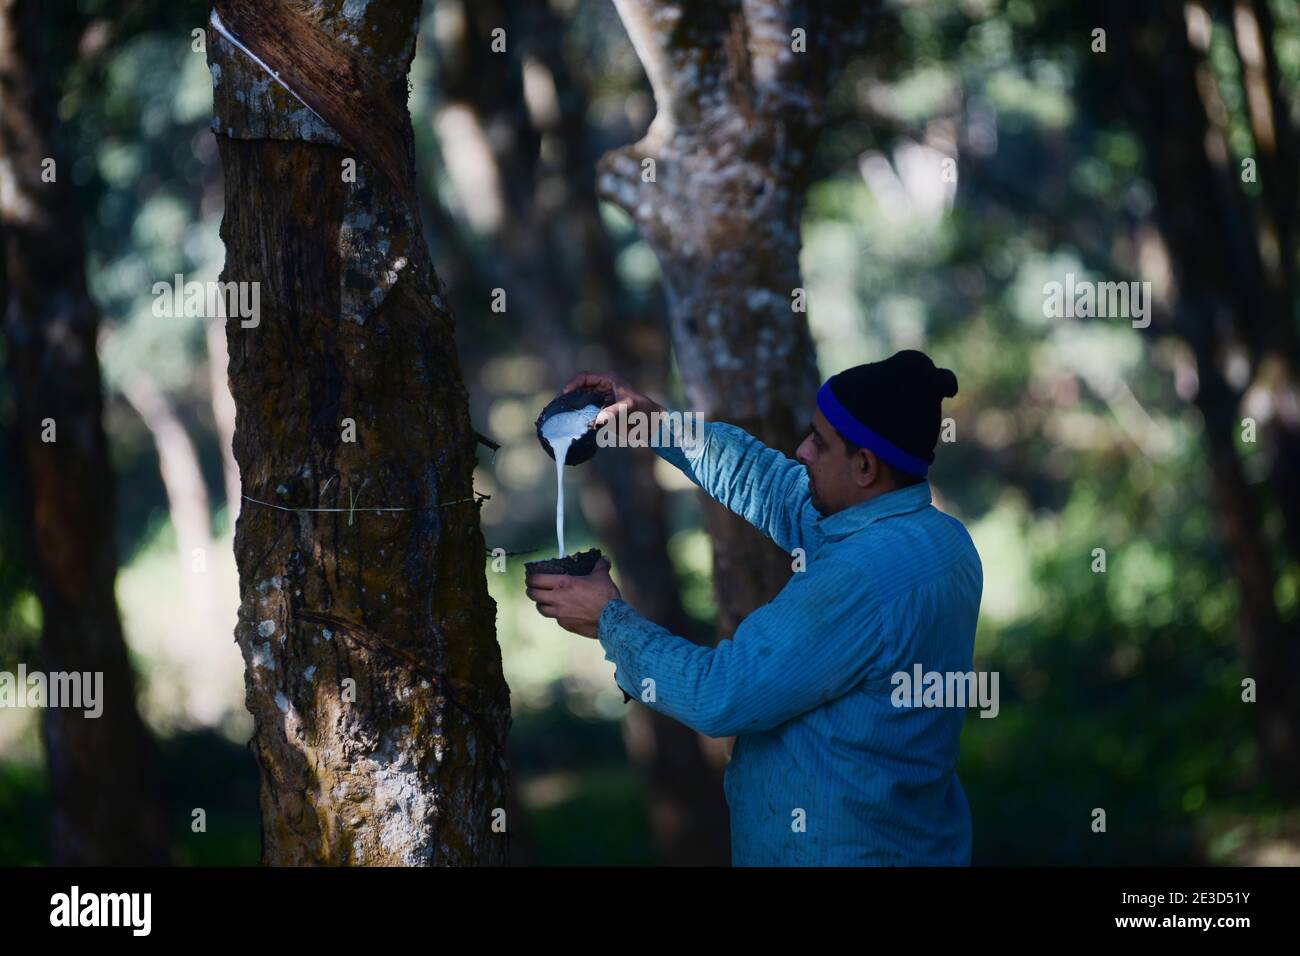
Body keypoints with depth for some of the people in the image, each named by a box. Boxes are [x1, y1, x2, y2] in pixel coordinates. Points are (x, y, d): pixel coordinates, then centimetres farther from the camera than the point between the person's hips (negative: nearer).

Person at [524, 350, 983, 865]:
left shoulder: (862, 580, -29)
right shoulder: (937, 534, 0)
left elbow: (718, 697, -24)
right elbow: (775, 487, 14)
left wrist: (611, 620, -11)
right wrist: (658, 422, 11)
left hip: (831, 852, -9)